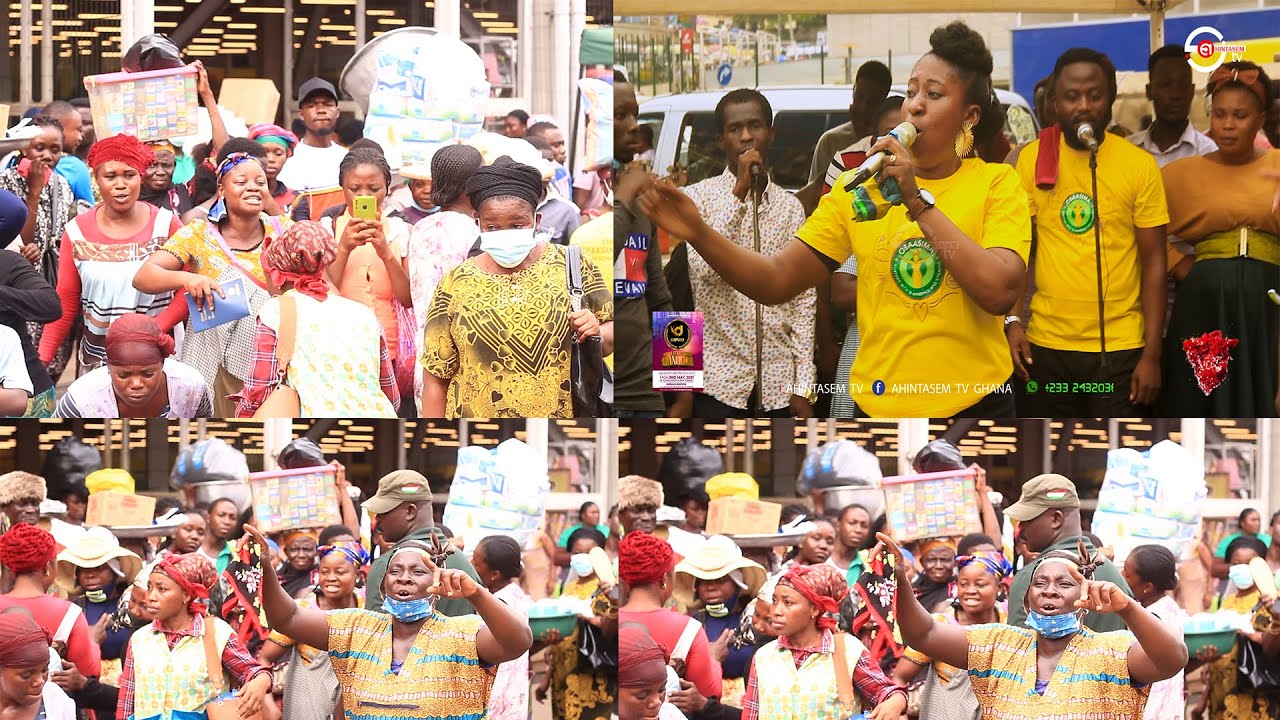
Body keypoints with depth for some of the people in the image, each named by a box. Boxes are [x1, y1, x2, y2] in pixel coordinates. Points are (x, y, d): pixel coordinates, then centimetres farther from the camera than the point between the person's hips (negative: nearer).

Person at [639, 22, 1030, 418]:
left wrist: (918, 201, -21)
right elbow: (777, 281, -2)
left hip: (975, 404, -2)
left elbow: (999, 293, -20)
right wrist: (700, 235, -19)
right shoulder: (858, 185, 4)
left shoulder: (996, 183, -5)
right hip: (878, 403, 2)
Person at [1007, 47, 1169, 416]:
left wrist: (1152, 353, -6)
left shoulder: (1140, 165, -3)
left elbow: (1153, 261, -1)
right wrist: (1012, 322, -7)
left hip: (1119, 347, -2)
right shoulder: (1032, 160, 1)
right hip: (1047, 345, 2)